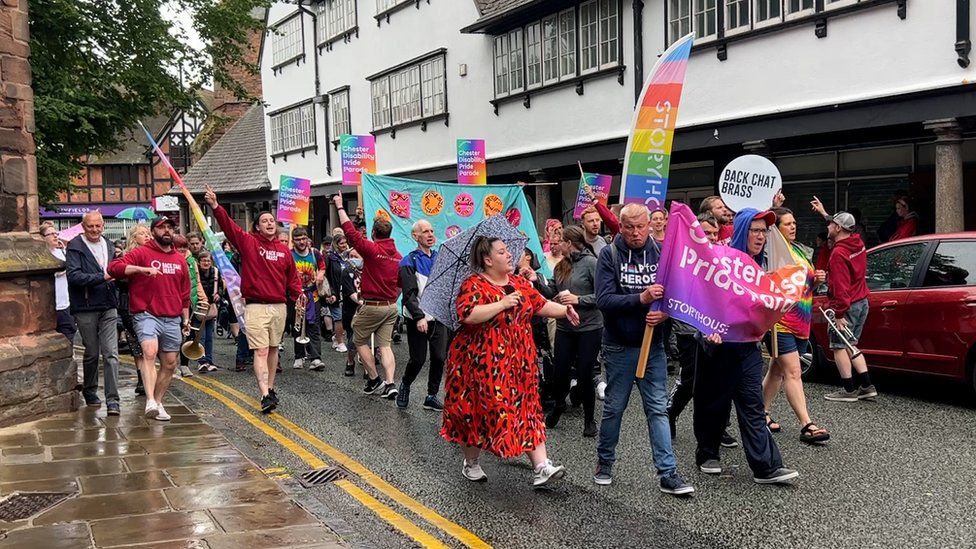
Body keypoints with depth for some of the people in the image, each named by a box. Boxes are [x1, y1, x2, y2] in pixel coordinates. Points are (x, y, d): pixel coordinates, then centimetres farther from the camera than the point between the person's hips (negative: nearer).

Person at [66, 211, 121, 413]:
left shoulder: (108, 245, 13)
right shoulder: (75, 247, -4)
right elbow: (73, 275, -17)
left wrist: (116, 274, 9)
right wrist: (102, 277, -20)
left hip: (108, 307, 4)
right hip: (86, 308, -4)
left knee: (111, 354, -5)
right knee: (92, 353, 9)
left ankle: (112, 400, -5)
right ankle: (90, 391, 30)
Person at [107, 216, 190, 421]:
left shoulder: (180, 259, 16)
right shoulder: (141, 253, -1)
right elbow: (114, 267, -15)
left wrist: (186, 320, 20)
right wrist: (142, 269, -26)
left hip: (172, 320, 6)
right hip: (147, 315, -6)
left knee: (170, 364, 8)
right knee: (150, 352, -27)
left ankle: (158, 402, 21)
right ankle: (150, 401, -33)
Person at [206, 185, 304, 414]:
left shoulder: (284, 250, 9)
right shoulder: (248, 243, 0)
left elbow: (292, 276, 15)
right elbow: (228, 225, -12)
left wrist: (297, 293, 1)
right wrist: (215, 206, -24)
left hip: (279, 306, 4)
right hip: (256, 307, -4)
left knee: (273, 349, 14)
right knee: (261, 351, -10)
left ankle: (270, 388, 27)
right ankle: (265, 396, -14)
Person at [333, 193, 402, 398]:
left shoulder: (372, 249, -14)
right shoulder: (399, 256, 5)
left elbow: (350, 231, -12)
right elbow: (400, 285, 13)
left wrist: (340, 207, -4)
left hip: (371, 306, -6)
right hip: (391, 307, 6)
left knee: (360, 341, 11)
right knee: (385, 345, 6)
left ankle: (374, 380, 11)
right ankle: (389, 384, -4)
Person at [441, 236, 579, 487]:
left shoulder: (519, 283, 10)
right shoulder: (473, 285, -12)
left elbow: (541, 305, 12)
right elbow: (467, 315, -27)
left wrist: (565, 310, -5)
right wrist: (502, 303, -25)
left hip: (519, 362, 6)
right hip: (481, 363, -6)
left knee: (527, 408, 1)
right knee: (477, 410, 4)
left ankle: (542, 466, -1)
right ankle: (471, 462, 24)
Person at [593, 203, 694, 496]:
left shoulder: (661, 252, -1)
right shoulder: (609, 255, -8)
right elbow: (604, 300, -17)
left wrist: (665, 312, -20)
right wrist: (640, 298, -29)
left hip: (653, 344, 2)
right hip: (619, 346, -2)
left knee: (658, 409, 3)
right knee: (614, 407, 11)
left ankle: (668, 474, 5)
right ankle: (605, 461, 30)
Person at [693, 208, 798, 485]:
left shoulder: (760, 264, 10)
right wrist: (710, 330, -27)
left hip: (748, 345, 5)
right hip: (719, 344, -4)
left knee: (752, 405, -1)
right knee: (713, 402, 9)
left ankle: (766, 467, -6)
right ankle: (706, 455, 26)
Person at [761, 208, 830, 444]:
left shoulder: (799, 249, 17)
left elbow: (807, 284, 25)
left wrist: (817, 279, 6)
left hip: (801, 322, 8)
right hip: (780, 323, -8)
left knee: (777, 370, 15)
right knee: (793, 372, -10)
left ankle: (763, 414, 26)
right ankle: (807, 425, -12)